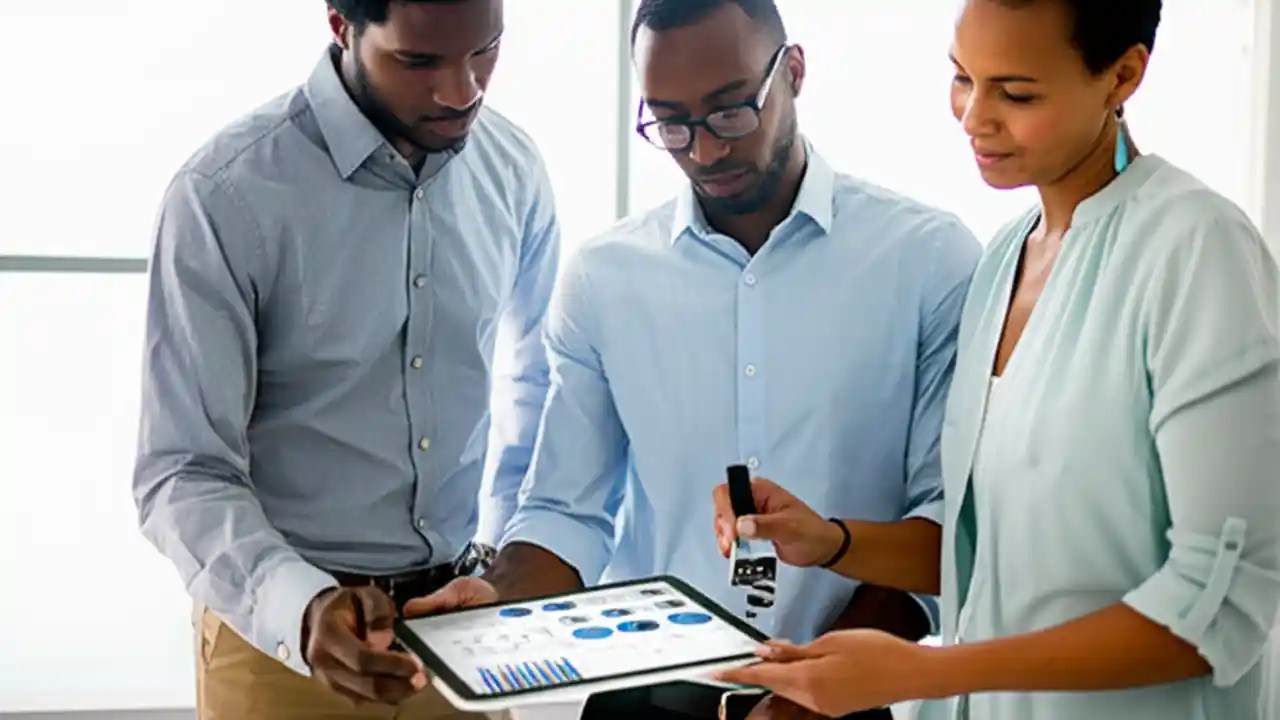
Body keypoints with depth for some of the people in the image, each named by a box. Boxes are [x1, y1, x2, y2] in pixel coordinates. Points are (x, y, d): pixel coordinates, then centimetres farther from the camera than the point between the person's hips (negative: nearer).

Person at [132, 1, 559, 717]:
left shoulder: (514, 170, -4)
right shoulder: (227, 195, -18)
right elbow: (184, 474, -18)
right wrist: (299, 606, -33)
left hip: (464, 624, 4)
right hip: (279, 631, -4)